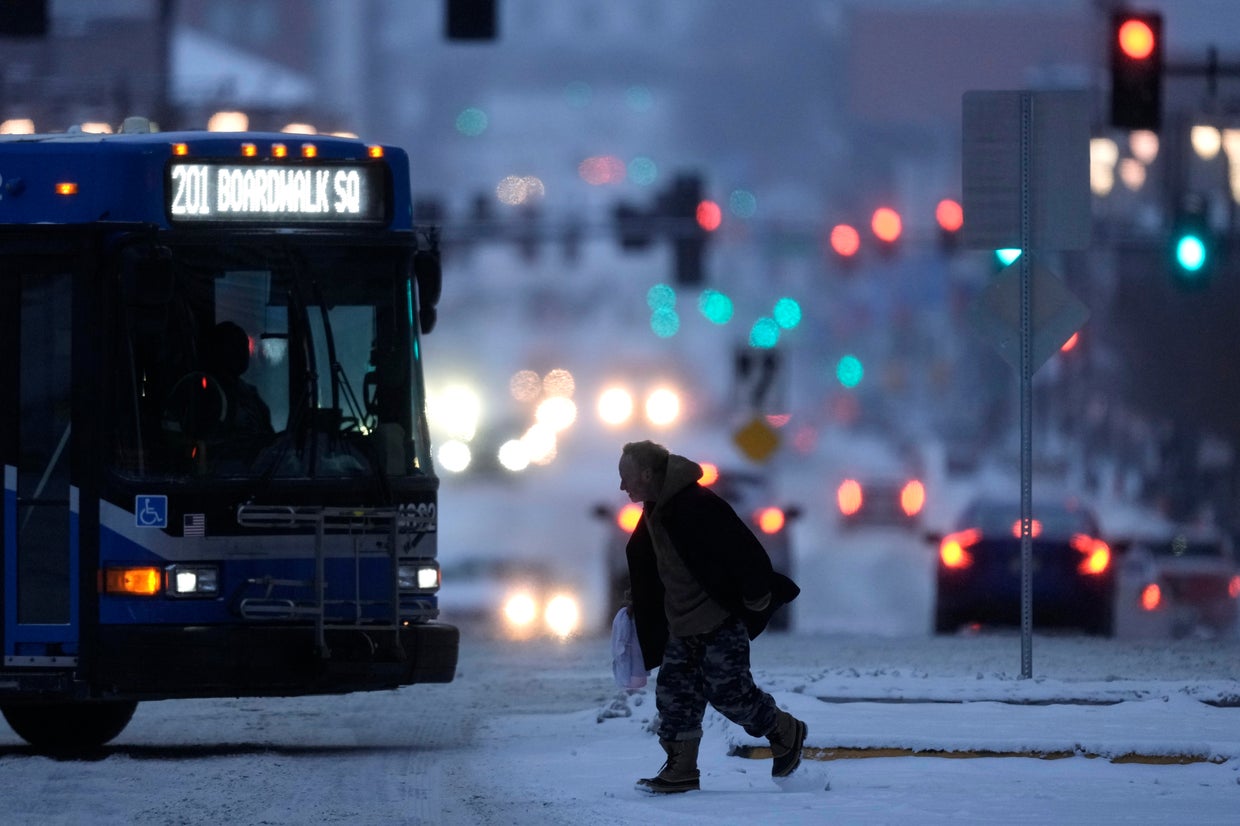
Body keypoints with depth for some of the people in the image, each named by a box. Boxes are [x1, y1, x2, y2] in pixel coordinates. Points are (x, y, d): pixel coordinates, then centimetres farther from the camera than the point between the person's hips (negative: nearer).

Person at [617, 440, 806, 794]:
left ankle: (785, 733, 15)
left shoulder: (695, 505, -21)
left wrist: (755, 596, -18)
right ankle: (680, 770, 7)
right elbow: (645, 572, 24)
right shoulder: (653, 515, 10)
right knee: (674, 691, 3)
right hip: (682, 626, 9)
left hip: (721, 620, -9)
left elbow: (742, 547, -22)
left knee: (728, 690, -6)